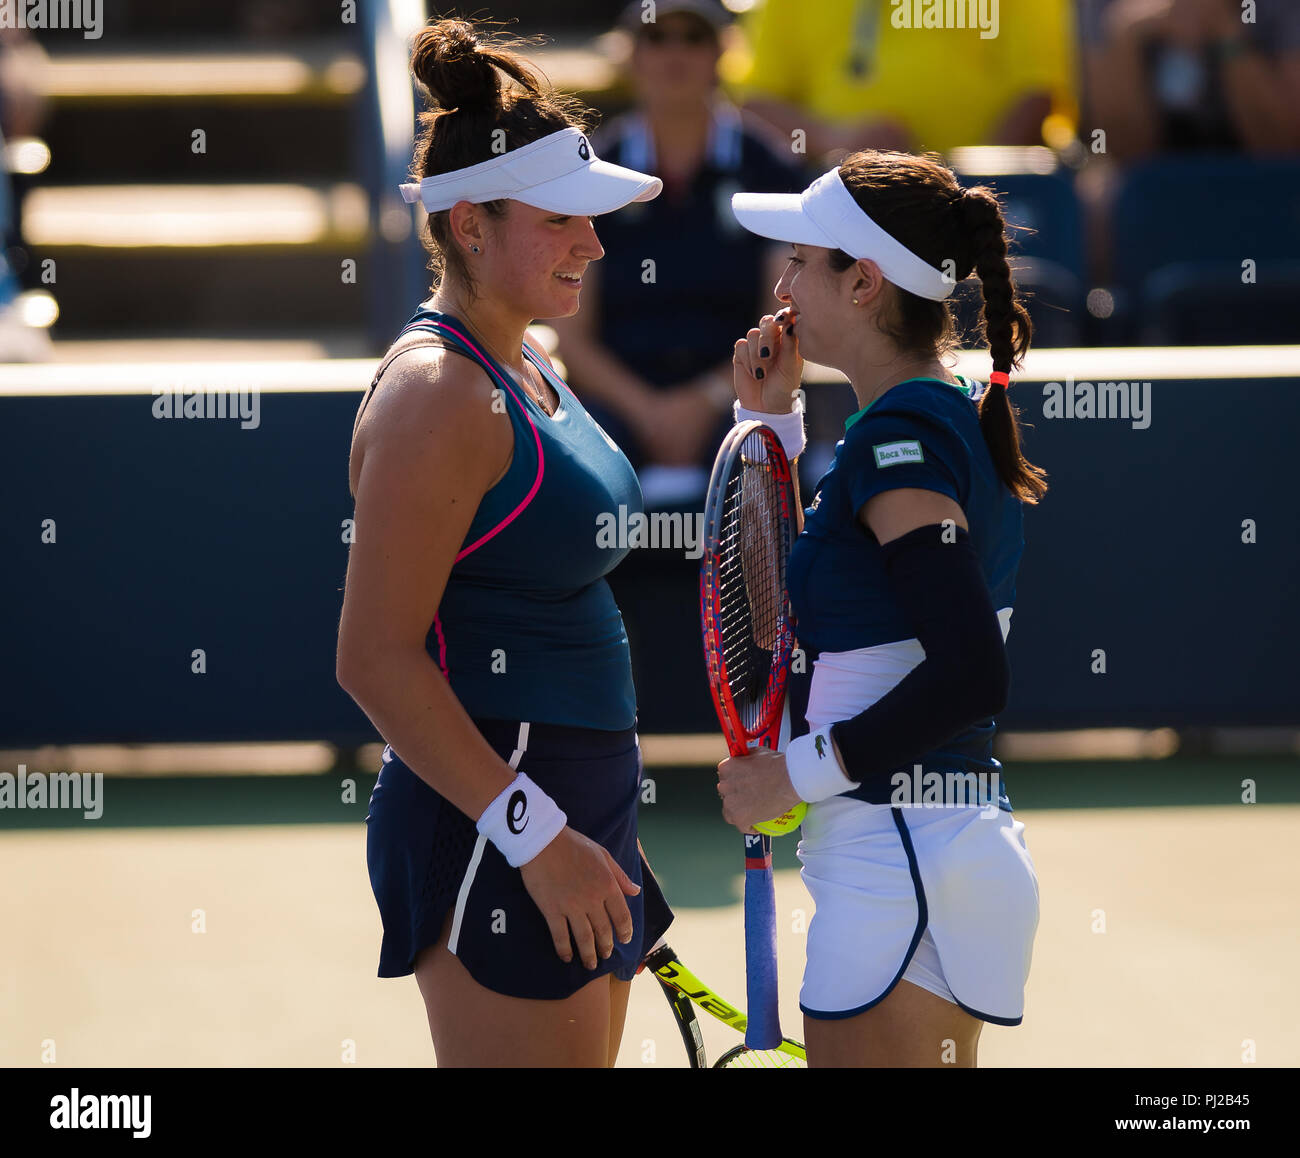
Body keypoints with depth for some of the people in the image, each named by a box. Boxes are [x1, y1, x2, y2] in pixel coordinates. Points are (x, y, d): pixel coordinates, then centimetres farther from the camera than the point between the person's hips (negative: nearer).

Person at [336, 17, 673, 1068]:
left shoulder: (529, 372, 14)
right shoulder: (438, 392, -15)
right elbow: (377, 659, -20)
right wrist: (538, 837, -21)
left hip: (569, 818, 10)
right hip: (488, 830, -10)